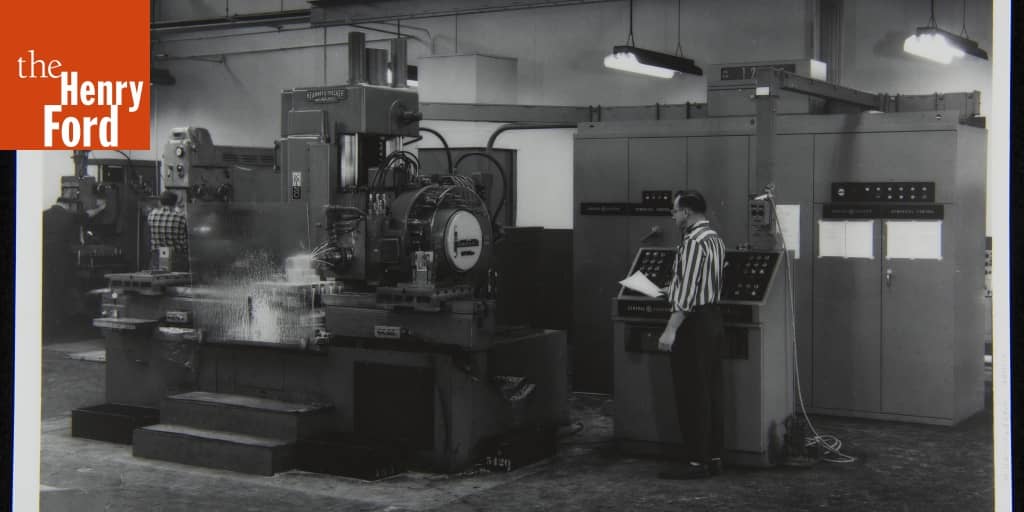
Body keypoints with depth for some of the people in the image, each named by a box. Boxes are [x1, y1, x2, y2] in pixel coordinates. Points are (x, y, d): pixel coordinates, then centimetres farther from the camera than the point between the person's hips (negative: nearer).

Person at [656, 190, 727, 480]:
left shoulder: (693, 243, -18)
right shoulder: (714, 239, 13)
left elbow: (687, 292, -23)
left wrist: (671, 330, -24)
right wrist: (671, 290, 29)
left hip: (694, 322, -10)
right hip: (712, 319, 10)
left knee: (691, 395, -4)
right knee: (710, 391, 12)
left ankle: (696, 462, 0)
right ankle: (713, 457, 17)